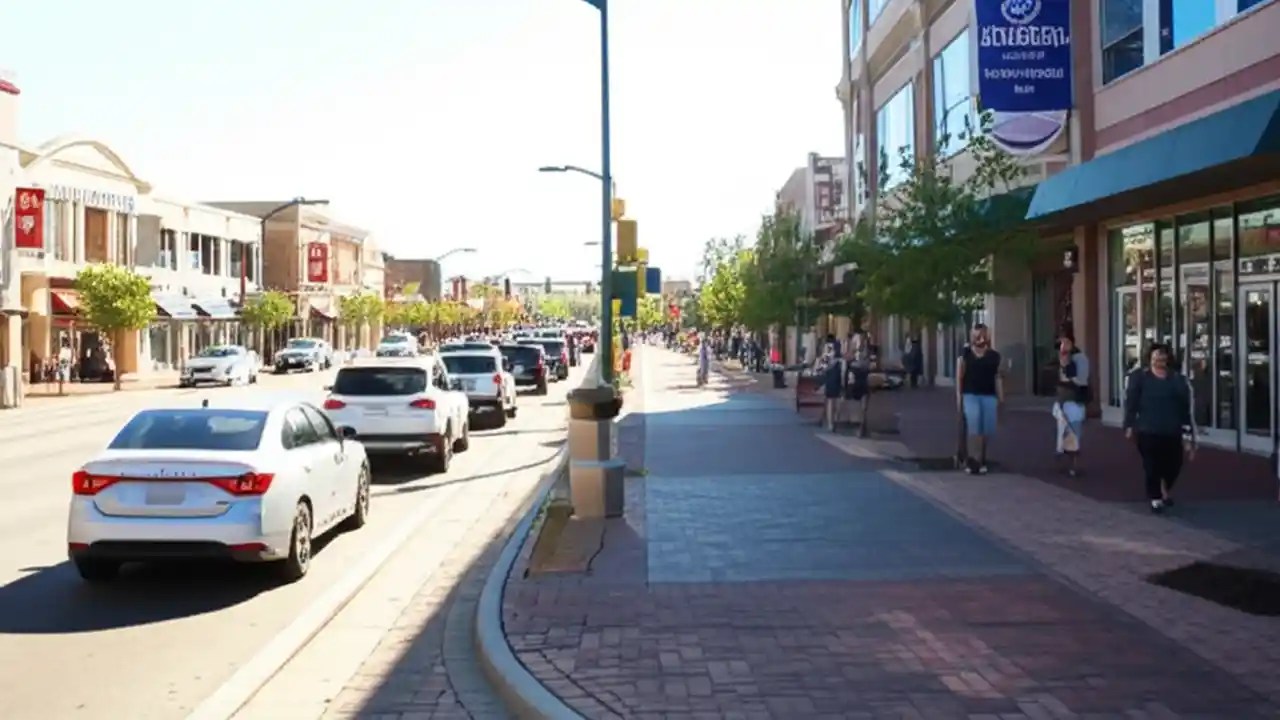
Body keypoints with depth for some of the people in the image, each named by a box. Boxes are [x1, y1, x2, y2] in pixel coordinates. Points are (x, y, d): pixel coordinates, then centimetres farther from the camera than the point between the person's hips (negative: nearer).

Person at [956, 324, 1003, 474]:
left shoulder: (994, 356, 8)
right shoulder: (965, 354, 2)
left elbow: (998, 377, 11)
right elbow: (959, 376, 2)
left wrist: (1001, 398, 8)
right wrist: (958, 396, -3)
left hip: (989, 396, 3)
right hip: (970, 395, -2)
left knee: (988, 429, 1)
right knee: (973, 426, -16)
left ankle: (981, 459, 20)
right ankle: (973, 460, -8)